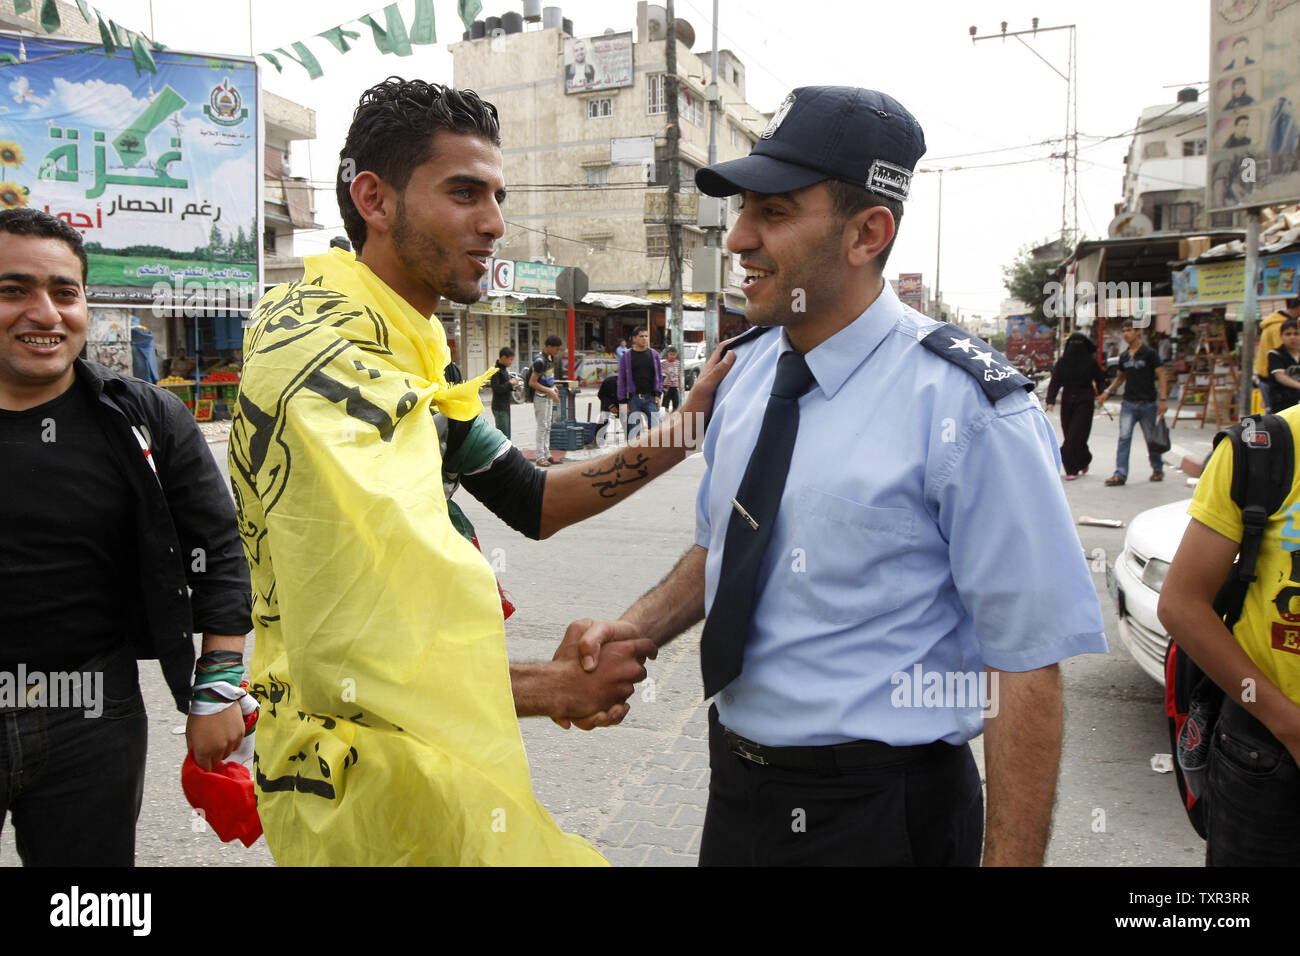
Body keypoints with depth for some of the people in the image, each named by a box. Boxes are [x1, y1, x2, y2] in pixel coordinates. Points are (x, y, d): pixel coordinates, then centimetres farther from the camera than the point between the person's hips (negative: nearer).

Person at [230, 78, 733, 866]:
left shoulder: (403, 352, 8)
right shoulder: (327, 367, -25)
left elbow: (532, 503, 8)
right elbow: (344, 661, -29)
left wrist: (690, 426, -2)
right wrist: (552, 690, -16)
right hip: (361, 778, -9)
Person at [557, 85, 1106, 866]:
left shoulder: (967, 407, -20)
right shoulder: (748, 368, 0)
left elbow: (1026, 663, -19)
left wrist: (1011, 859, -19)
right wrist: (641, 627, -5)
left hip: (878, 815, -6)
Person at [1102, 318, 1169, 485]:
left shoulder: (1149, 353, -5)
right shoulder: (1124, 356, 9)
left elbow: (1161, 376, -7)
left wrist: (1163, 399, -15)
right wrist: (1108, 392, 12)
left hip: (1148, 404, -3)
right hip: (1128, 404, 3)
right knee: (1124, 437, -9)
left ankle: (1158, 469, 29)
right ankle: (1120, 474, -12)